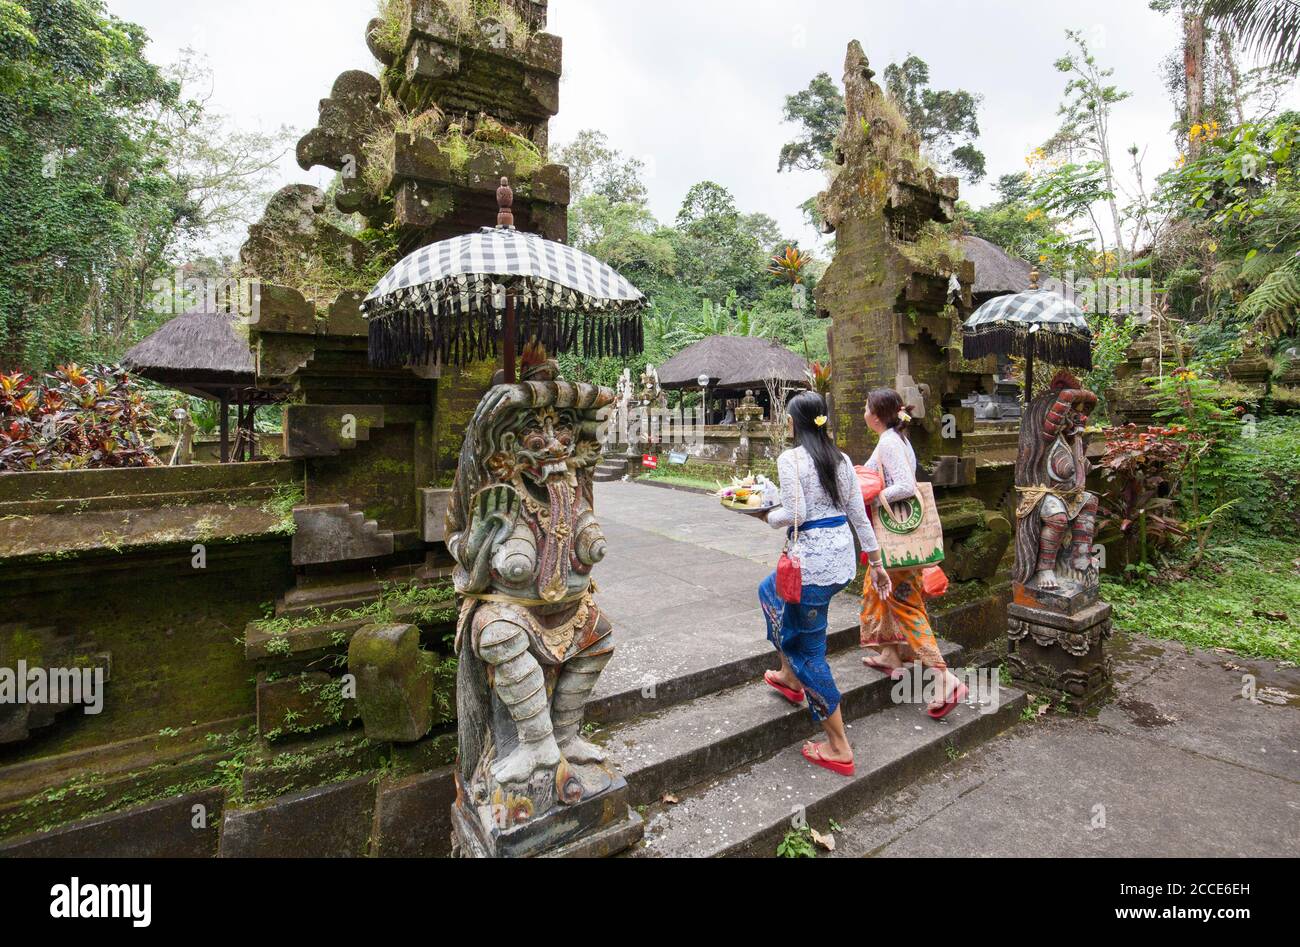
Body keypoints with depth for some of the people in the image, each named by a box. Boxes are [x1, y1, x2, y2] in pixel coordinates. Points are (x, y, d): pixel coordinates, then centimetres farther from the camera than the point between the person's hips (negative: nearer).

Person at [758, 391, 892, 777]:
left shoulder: (790, 459, -13)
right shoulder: (840, 459, 8)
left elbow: (795, 515, -19)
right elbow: (859, 514, 10)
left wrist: (768, 516, 2)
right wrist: (876, 561, 16)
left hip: (812, 563, -8)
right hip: (843, 558, 8)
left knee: (808, 651, 6)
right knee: (770, 590, 31)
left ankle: (839, 749, 15)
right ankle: (789, 677, 40)